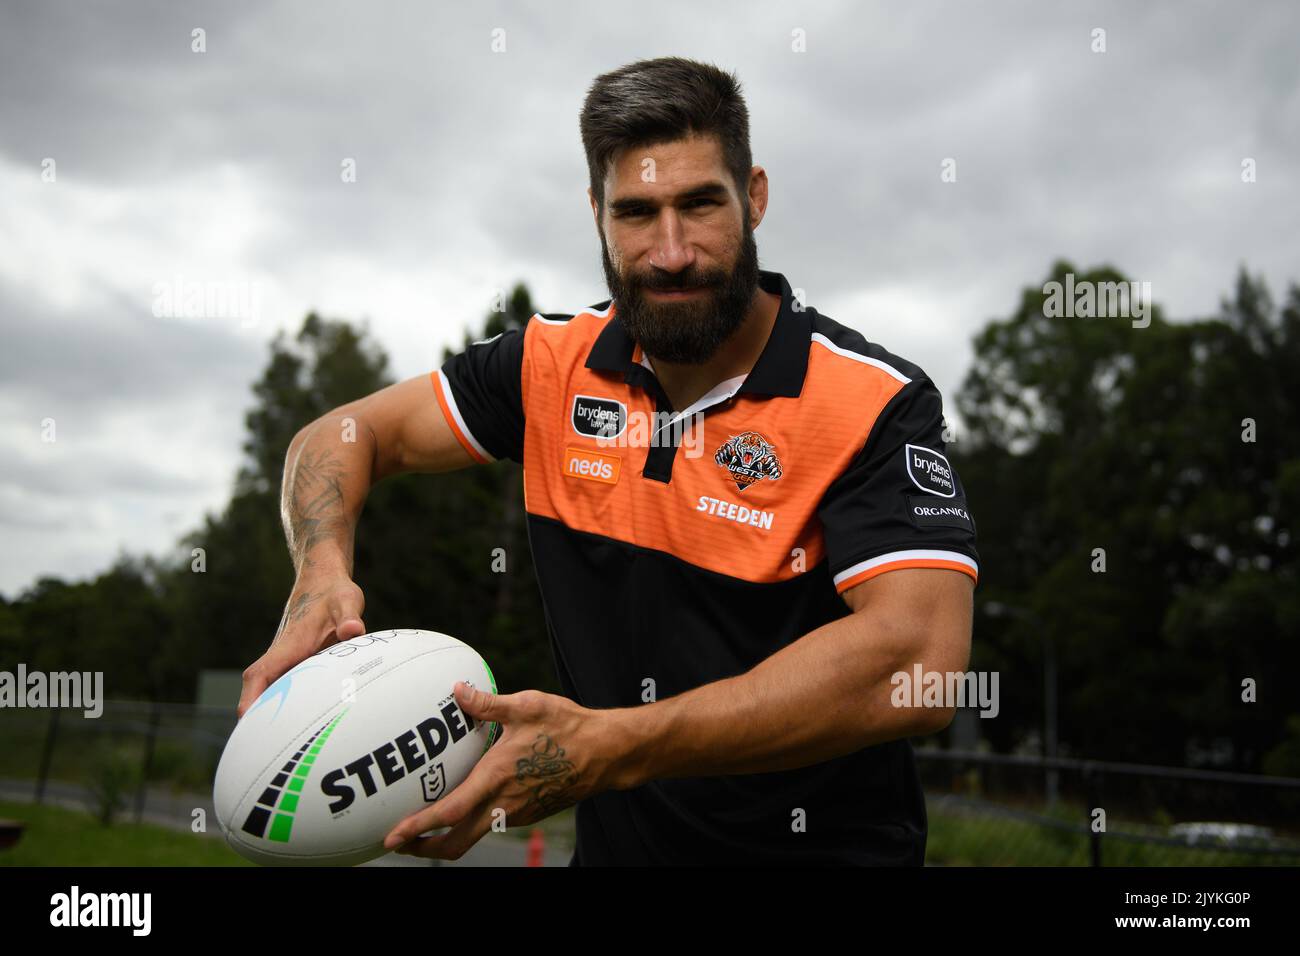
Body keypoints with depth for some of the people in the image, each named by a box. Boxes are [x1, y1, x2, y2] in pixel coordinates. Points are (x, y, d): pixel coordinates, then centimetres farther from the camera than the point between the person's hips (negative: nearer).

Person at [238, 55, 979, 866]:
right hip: (611, 843, 5)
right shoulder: (555, 364, 0)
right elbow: (349, 434, 9)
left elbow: (920, 663, -27)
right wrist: (324, 578, -13)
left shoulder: (876, 404, -14)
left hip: (823, 845, -4)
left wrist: (614, 748, -33)